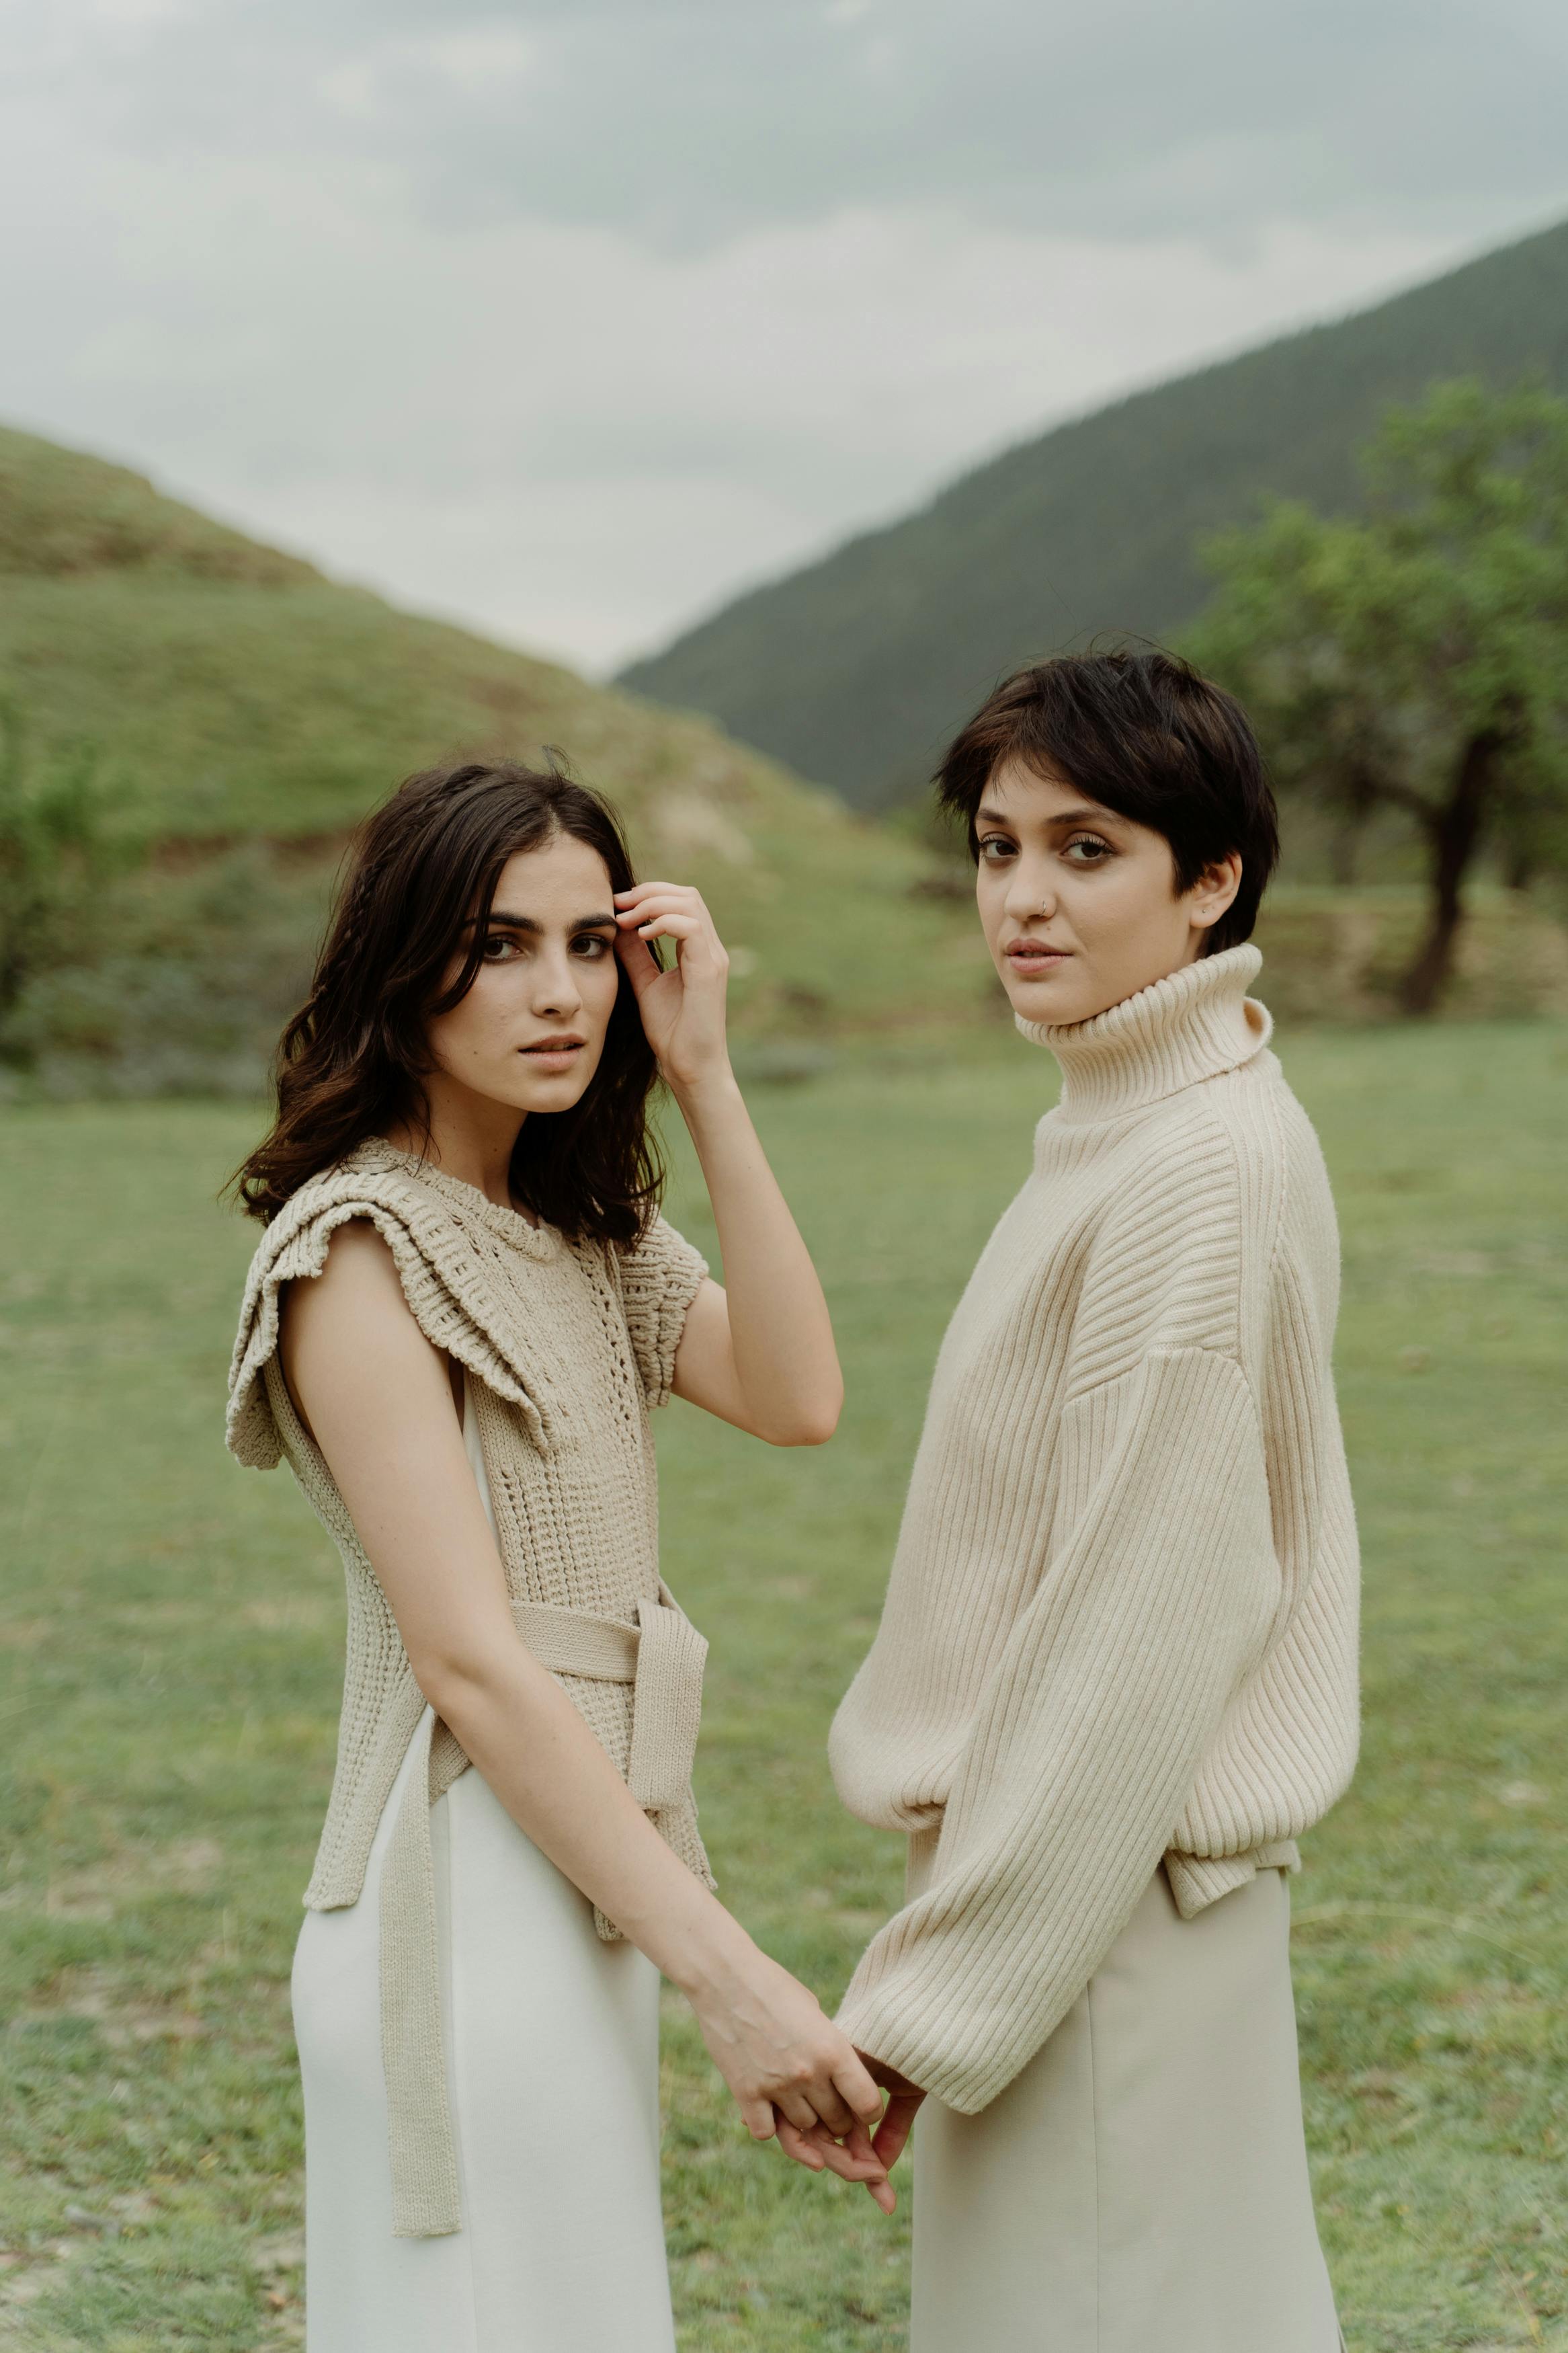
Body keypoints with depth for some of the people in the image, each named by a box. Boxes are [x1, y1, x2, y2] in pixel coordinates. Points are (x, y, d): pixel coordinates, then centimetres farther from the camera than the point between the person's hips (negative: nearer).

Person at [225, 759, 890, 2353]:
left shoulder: (582, 1232, 11)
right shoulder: (362, 1250, -15)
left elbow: (795, 1400, -5)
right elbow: (471, 1664, -21)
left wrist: (705, 1078, -7)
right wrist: (729, 1975, -24)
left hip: (575, 1887, 9)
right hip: (467, 1905, -9)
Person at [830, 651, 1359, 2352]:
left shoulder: (1200, 1167, -19)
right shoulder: (1127, 1132, 11)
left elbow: (1142, 1617, -22)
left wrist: (937, 1996, -18)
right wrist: (947, 1953, 16)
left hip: (1102, 1906, -9)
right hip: (1081, 1878, 9)